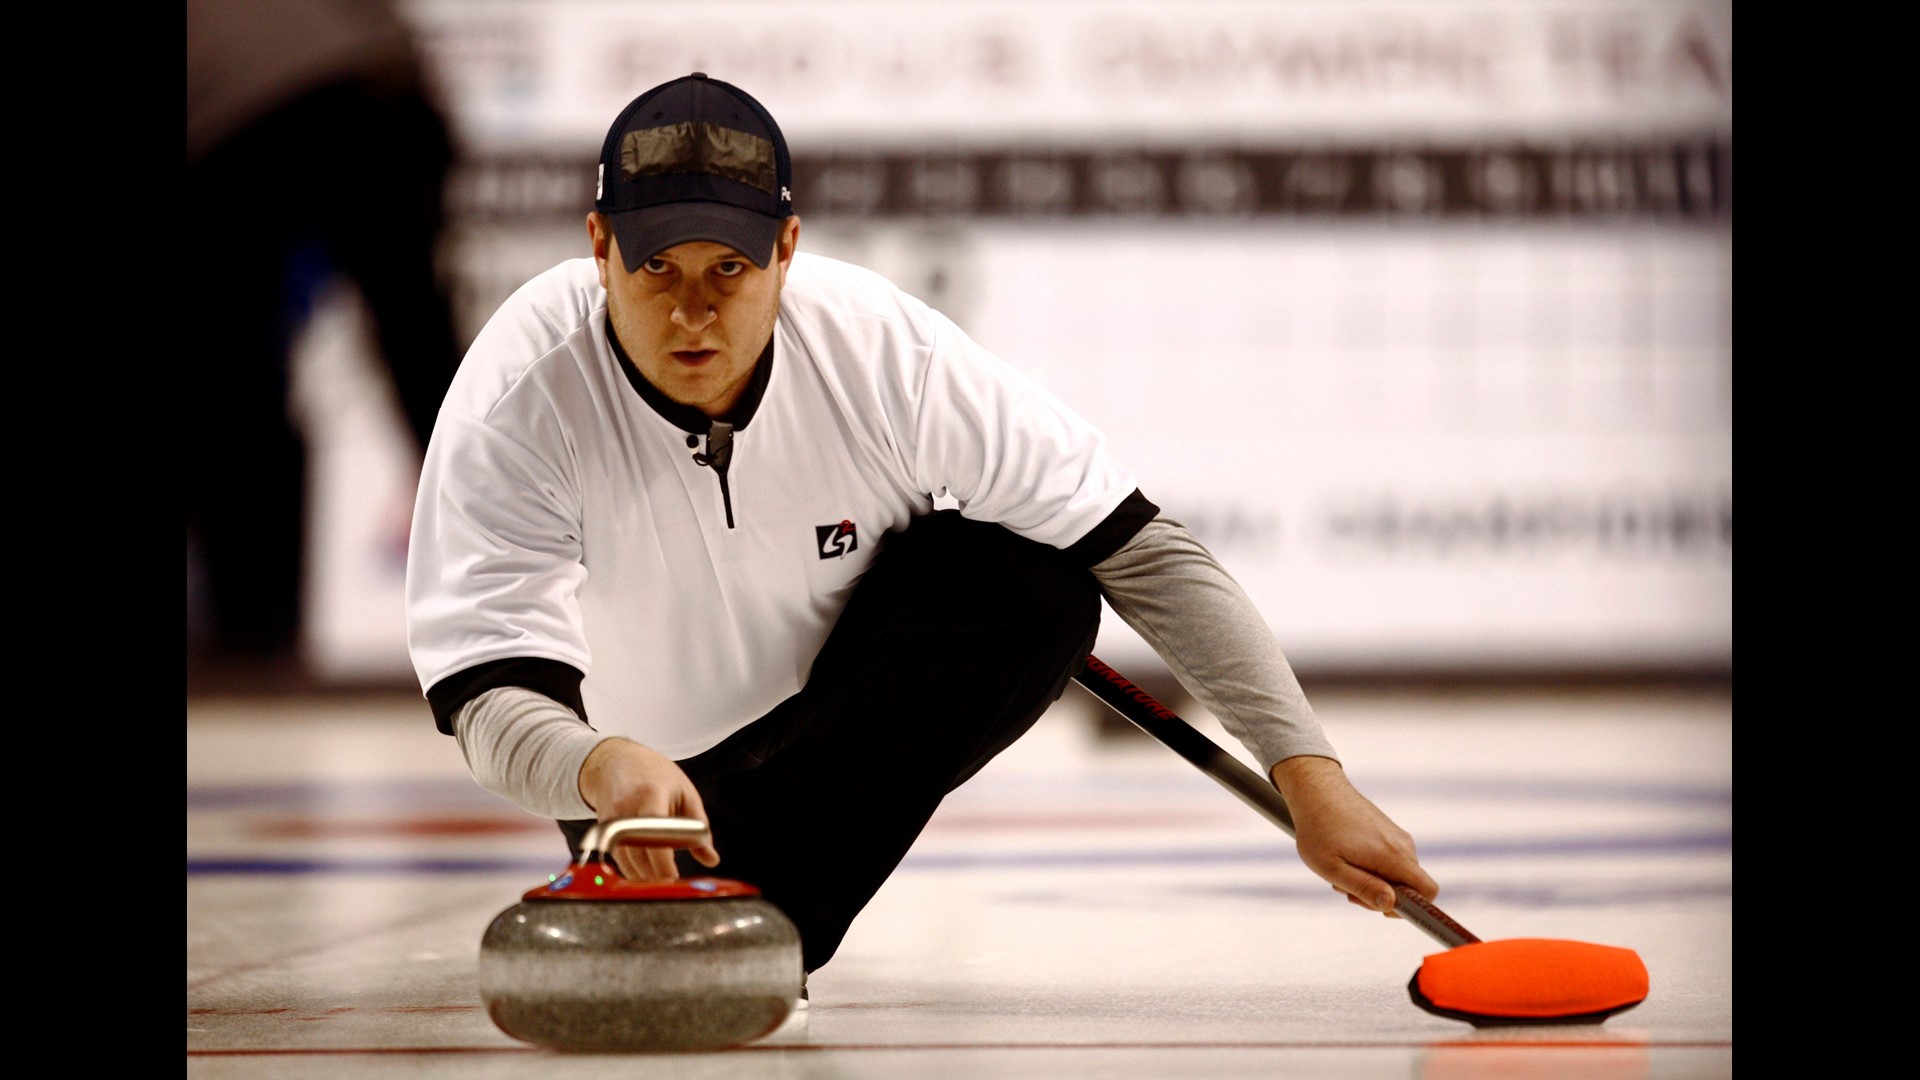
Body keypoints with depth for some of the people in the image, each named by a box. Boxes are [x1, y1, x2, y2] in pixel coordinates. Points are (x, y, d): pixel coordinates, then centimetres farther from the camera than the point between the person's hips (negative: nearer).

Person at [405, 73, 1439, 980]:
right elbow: (491, 697, -37)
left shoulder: (881, 348, -28)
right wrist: (601, 769, -62)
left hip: (846, 706, -1)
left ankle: (735, 903, -24)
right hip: (645, 740, 2)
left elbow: (1144, 552, -24)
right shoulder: (514, 403, -31)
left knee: (1038, 587, -26)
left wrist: (1311, 781, -31)